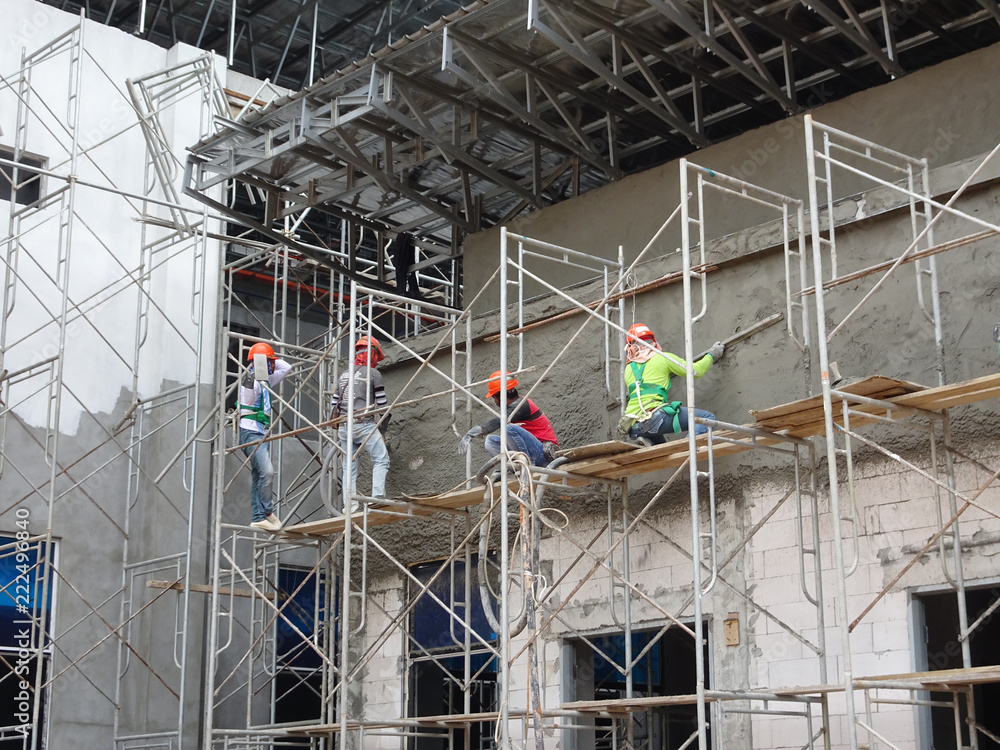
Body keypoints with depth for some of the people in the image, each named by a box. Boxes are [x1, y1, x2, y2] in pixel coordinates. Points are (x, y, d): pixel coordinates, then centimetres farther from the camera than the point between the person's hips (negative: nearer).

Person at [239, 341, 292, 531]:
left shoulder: (265, 381, 18)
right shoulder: (250, 380, -8)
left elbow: (286, 368, 27)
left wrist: (271, 360, 13)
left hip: (262, 433, 10)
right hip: (251, 432, -10)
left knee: (258, 477, 7)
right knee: (266, 471, -20)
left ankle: (258, 518, 6)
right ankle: (267, 512, -13)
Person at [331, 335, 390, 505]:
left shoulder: (343, 376, 17)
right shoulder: (373, 373, -1)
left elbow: (335, 404, 17)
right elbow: (382, 404, 0)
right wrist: (384, 422, 18)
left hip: (344, 427, 6)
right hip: (365, 425, -6)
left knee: (349, 466, 9)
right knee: (381, 460, -2)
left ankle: (350, 504, 5)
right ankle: (377, 496, -16)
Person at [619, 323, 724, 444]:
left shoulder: (628, 369, 23)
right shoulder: (662, 358, 9)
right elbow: (696, 371, 9)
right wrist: (711, 355, 26)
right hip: (653, 416, -6)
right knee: (707, 418, -6)